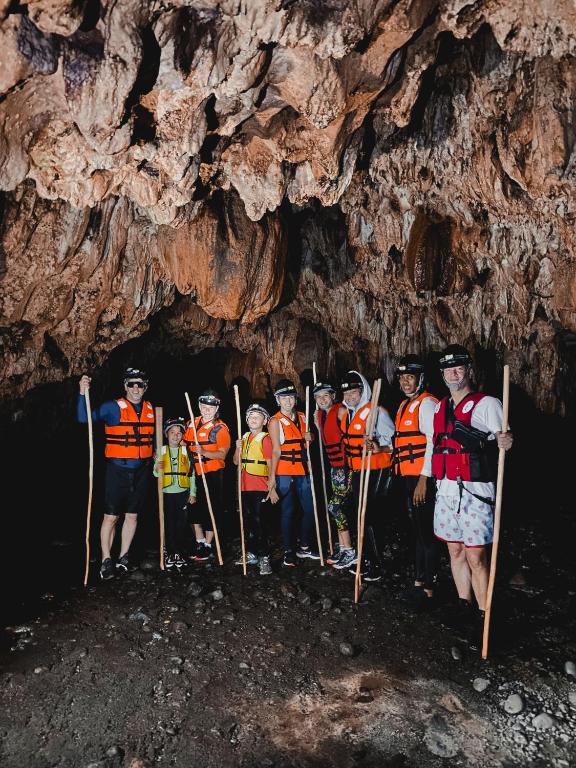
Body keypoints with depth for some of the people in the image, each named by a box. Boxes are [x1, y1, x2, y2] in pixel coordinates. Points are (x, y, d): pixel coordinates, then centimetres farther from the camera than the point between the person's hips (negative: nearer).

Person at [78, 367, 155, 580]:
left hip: (141, 471, 4)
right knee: (111, 516, -1)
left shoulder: (151, 409, 7)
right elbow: (84, 418, -17)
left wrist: (155, 455, 12)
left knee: (132, 515, 11)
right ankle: (106, 560, 11)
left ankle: (123, 558, 23)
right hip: (118, 469, -4)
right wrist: (83, 393, -28)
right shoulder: (113, 407, -7)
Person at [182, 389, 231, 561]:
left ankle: (208, 547, 17)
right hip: (194, 473, 6)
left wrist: (204, 452, -31)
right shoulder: (192, 423, 7)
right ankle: (199, 542, 28)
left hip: (212, 474, -6)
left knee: (210, 510, 3)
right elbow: (184, 444, 15)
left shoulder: (220, 428, -10)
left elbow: (222, 454, -16)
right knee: (193, 507, 12)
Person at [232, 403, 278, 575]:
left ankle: (264, 558, 0)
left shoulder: (265, 439, -7)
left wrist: (272, 488, -15)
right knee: (249, 521, 14)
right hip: (245, 487, 7)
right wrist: (238, 448, -6)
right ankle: (252, 554, 27)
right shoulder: (244, 438, 12)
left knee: (259, 521, -7)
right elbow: (236, 462, 13)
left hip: (260, 487, -7)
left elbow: (270, 465, -11)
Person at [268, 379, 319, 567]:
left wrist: (308, 439, -1)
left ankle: (304, 547, 24)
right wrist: (272, 477, -16)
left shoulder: (302, 417, 11)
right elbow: (276, 450, -10)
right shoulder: (275, 421, -5)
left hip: (302, 470, 6)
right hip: (284, 472, -6)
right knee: (287, 512, 1)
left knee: (310, 509, 8)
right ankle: (289, 551, 13)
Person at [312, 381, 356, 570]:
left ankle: (350, 552, 1)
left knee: (334, 506, -8)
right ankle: (341, 548, 22)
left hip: (346, 466, -8)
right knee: (340, 507, 12)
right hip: (335, 466, 8)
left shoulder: (341, 411, -13)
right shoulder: (319, 415, 11)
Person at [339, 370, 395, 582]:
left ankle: (376, 564, 6)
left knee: (369, 515, -7)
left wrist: (378, 448, -33)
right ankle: (366, 559, 26)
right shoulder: (346, 413, 9)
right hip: (356, 471, 8)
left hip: (375, 471, -8)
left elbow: (393, 441, -16)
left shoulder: (377, 411, -15)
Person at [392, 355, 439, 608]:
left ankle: (428, 589, 5)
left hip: (423, 478, -9)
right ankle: (419, 582, 28)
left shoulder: (426, 403, -10)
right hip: (408, 477, 10)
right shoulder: (405, 406, 18)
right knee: (417, 532, 17)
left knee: (426, 533, -4)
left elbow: (433, 441, -17)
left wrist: (424, 478, -19)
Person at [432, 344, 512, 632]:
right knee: (455, 550, 14)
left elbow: (501, 440, -12)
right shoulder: (439, 407, 14)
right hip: (445, 490, 6)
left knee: (475, 556, -5)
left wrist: (505, 443, -33)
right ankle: (464, 605, 27)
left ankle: (484, 615, 8)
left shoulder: (487, 404, -4)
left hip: (474, 490, -6)